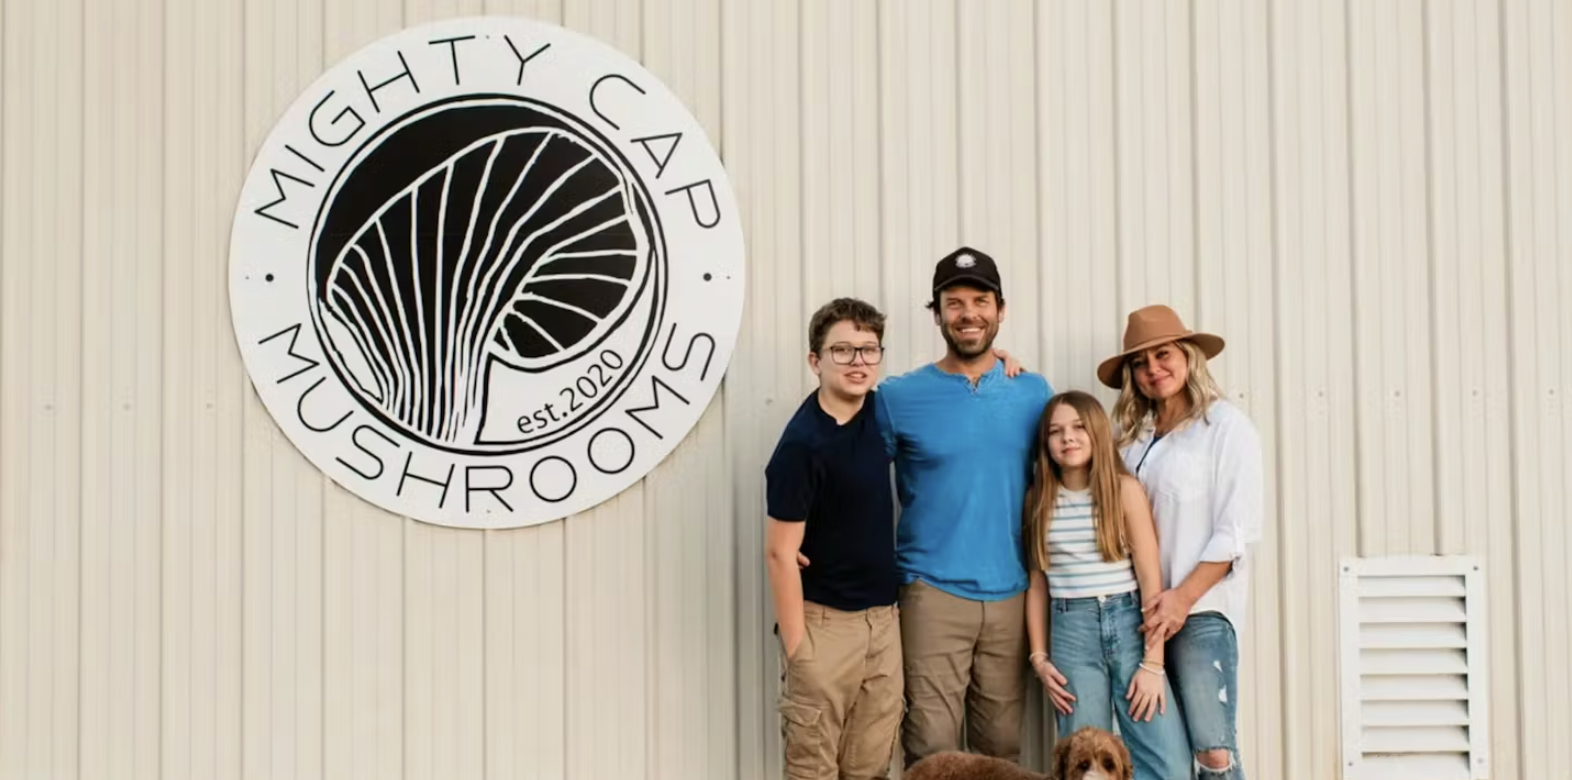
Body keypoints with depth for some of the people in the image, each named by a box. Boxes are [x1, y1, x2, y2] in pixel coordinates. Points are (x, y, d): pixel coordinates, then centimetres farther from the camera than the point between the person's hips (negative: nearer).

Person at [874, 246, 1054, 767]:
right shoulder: (899, 397, -2)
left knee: (1002, 752, 11)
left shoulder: (1033, 393, 6)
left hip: (1011, 596, 3)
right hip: (933, 594, -3)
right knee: (931, 752, -5)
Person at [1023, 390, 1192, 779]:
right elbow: (1038, 584, 11)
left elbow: (1151, 578, -4)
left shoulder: (1125, 489, -2)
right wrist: (1039, 657, 4)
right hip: (1070, 632, 2)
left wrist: (1153, 662, -9)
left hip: (1128, 624, -1)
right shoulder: (1039, 499, 7)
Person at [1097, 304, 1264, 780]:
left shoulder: (1226, 425, -4)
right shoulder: (1132, 433, 11)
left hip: (1201, 609, -5)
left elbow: (1238, 530, -9)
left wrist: (1183, 597, -16)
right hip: (1141, 609, 5)